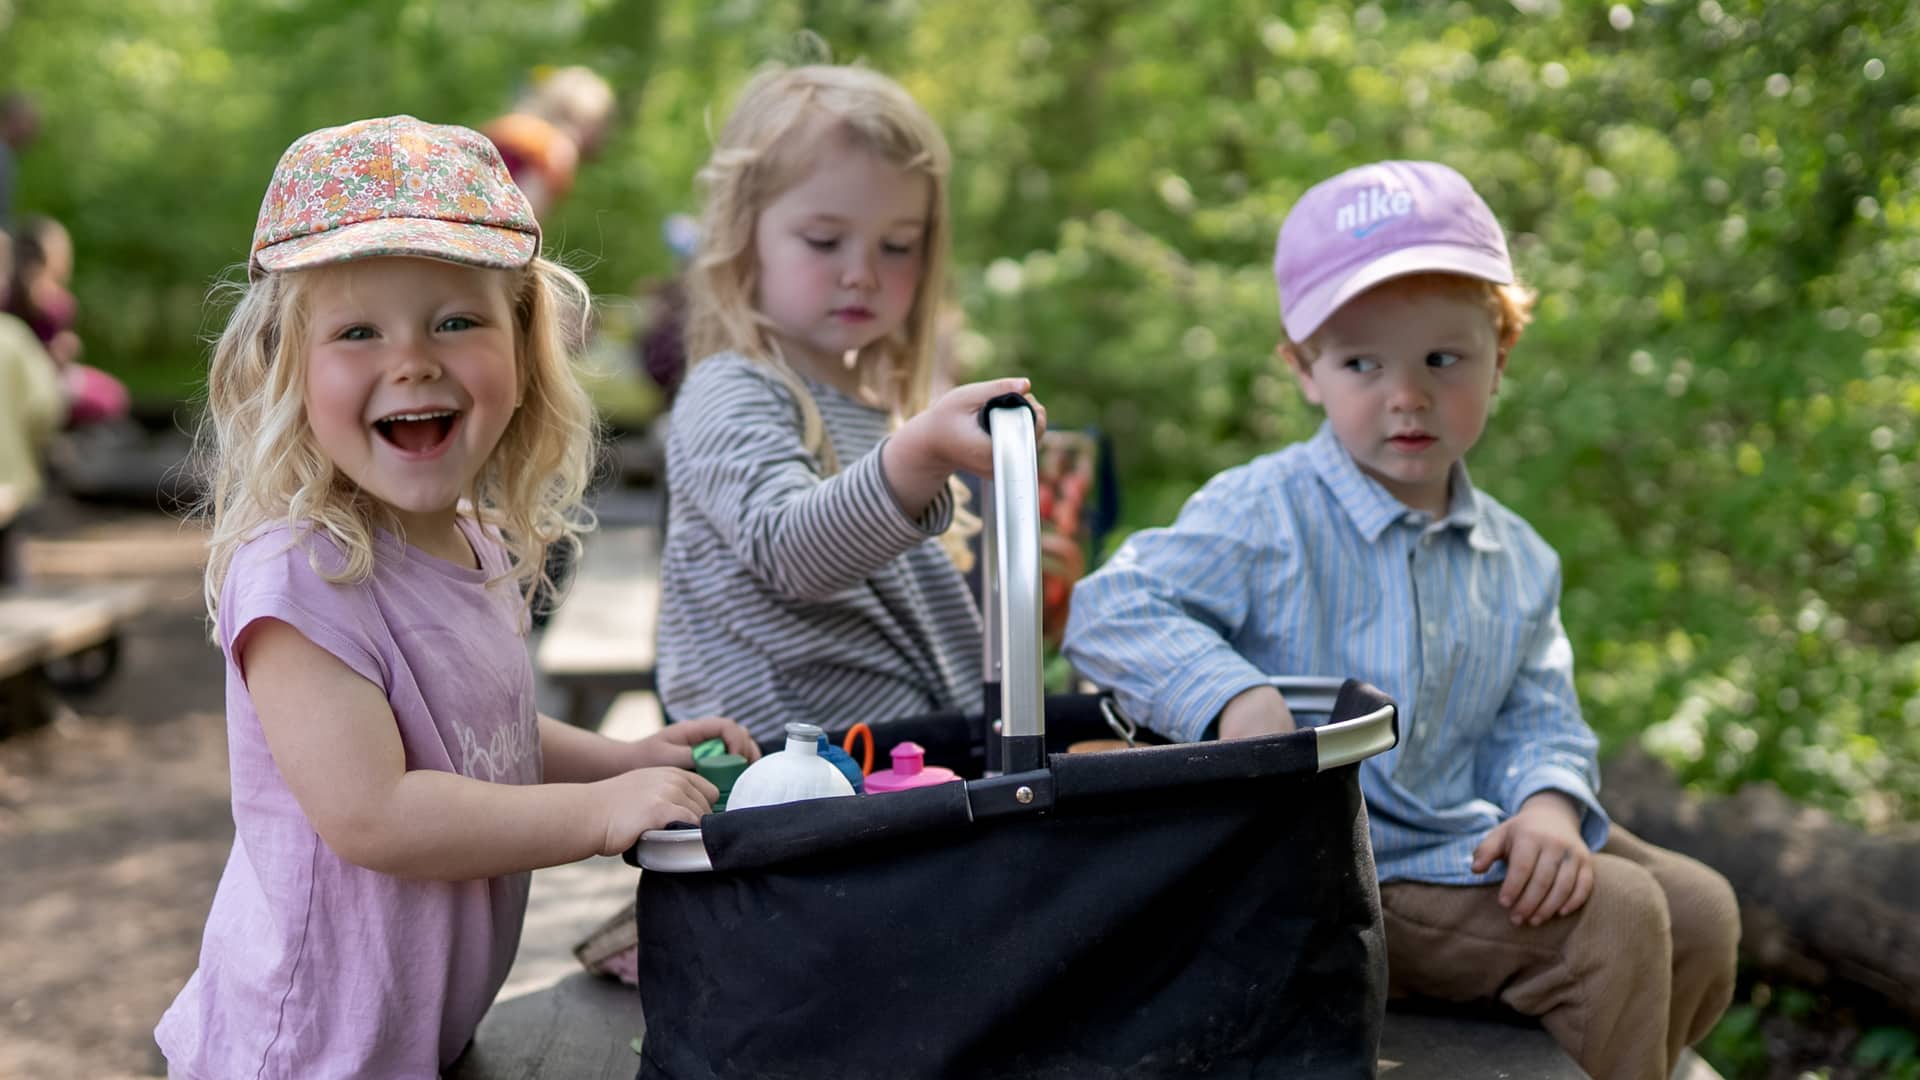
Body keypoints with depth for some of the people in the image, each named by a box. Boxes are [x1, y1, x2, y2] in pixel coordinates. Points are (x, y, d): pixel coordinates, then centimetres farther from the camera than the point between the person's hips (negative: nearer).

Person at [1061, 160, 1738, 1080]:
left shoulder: (1517, 561, 8)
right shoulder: (1263, 516, -13)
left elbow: (1535, 722, 10)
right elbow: (1111, 610, -21)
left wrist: (1548, 802, -13)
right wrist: (1234, 696, -38)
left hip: (1461, 844, 8)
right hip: (1333, 879, -7)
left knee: (1699, 911, 10)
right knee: (1612, 923, -19)